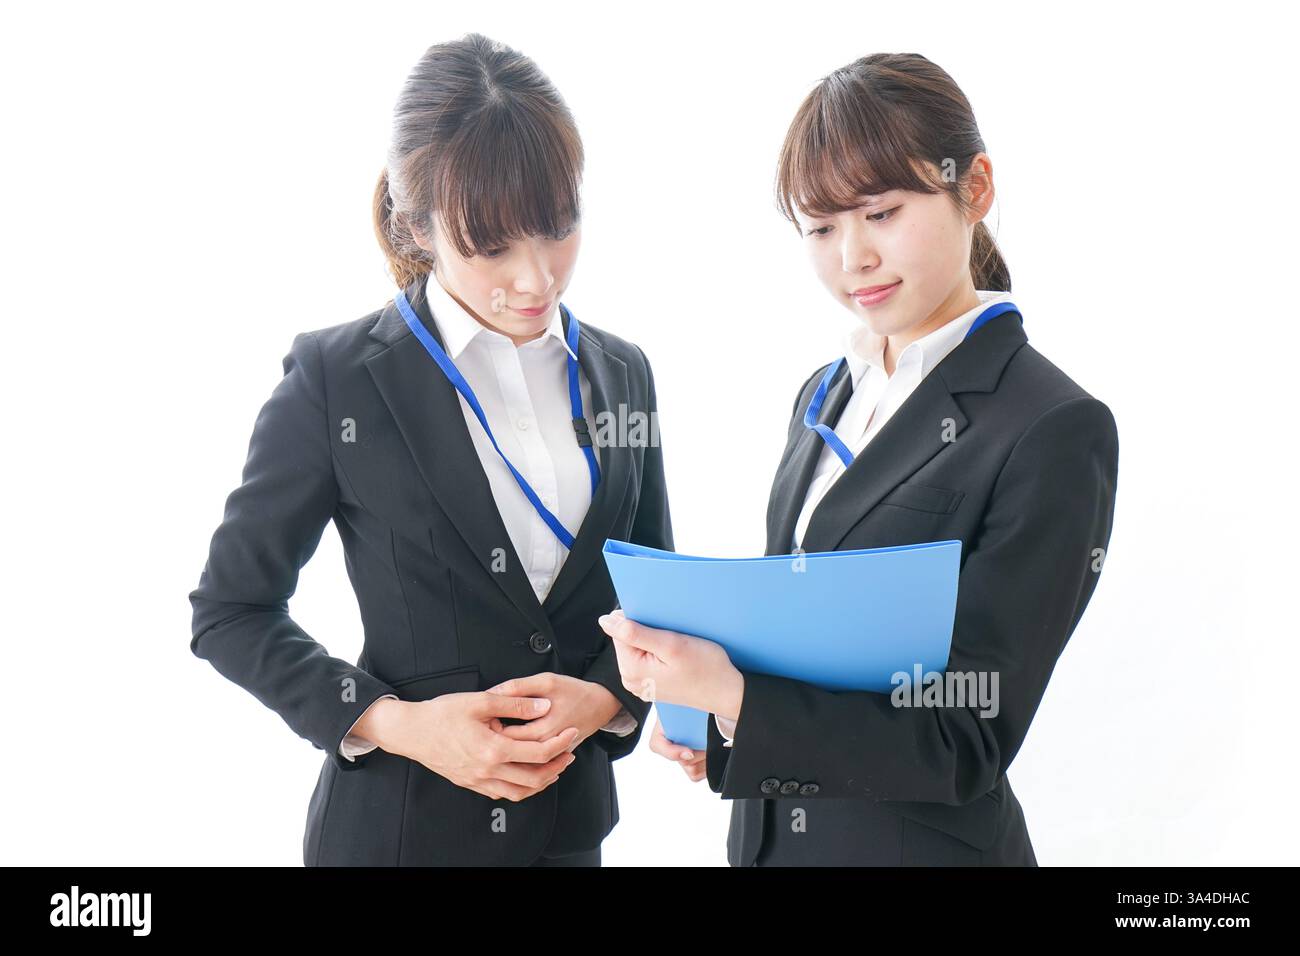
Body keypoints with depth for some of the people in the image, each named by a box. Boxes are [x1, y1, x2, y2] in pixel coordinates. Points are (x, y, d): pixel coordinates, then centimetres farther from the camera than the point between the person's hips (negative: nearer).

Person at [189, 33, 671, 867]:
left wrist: (607, 696, -11)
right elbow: (231, 611, -6)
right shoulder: (337, 375, -11)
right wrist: (393, 722, -18)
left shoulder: (622, 374, 1)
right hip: (397, 823, -4)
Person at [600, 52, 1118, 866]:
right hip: (770, 830, 6)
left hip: (927, 841, -6)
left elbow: (970, 742, -19)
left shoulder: (1054, 431, -17)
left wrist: (732, 695, -28)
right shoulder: (826, 397, 4)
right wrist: (704, 704, -7)